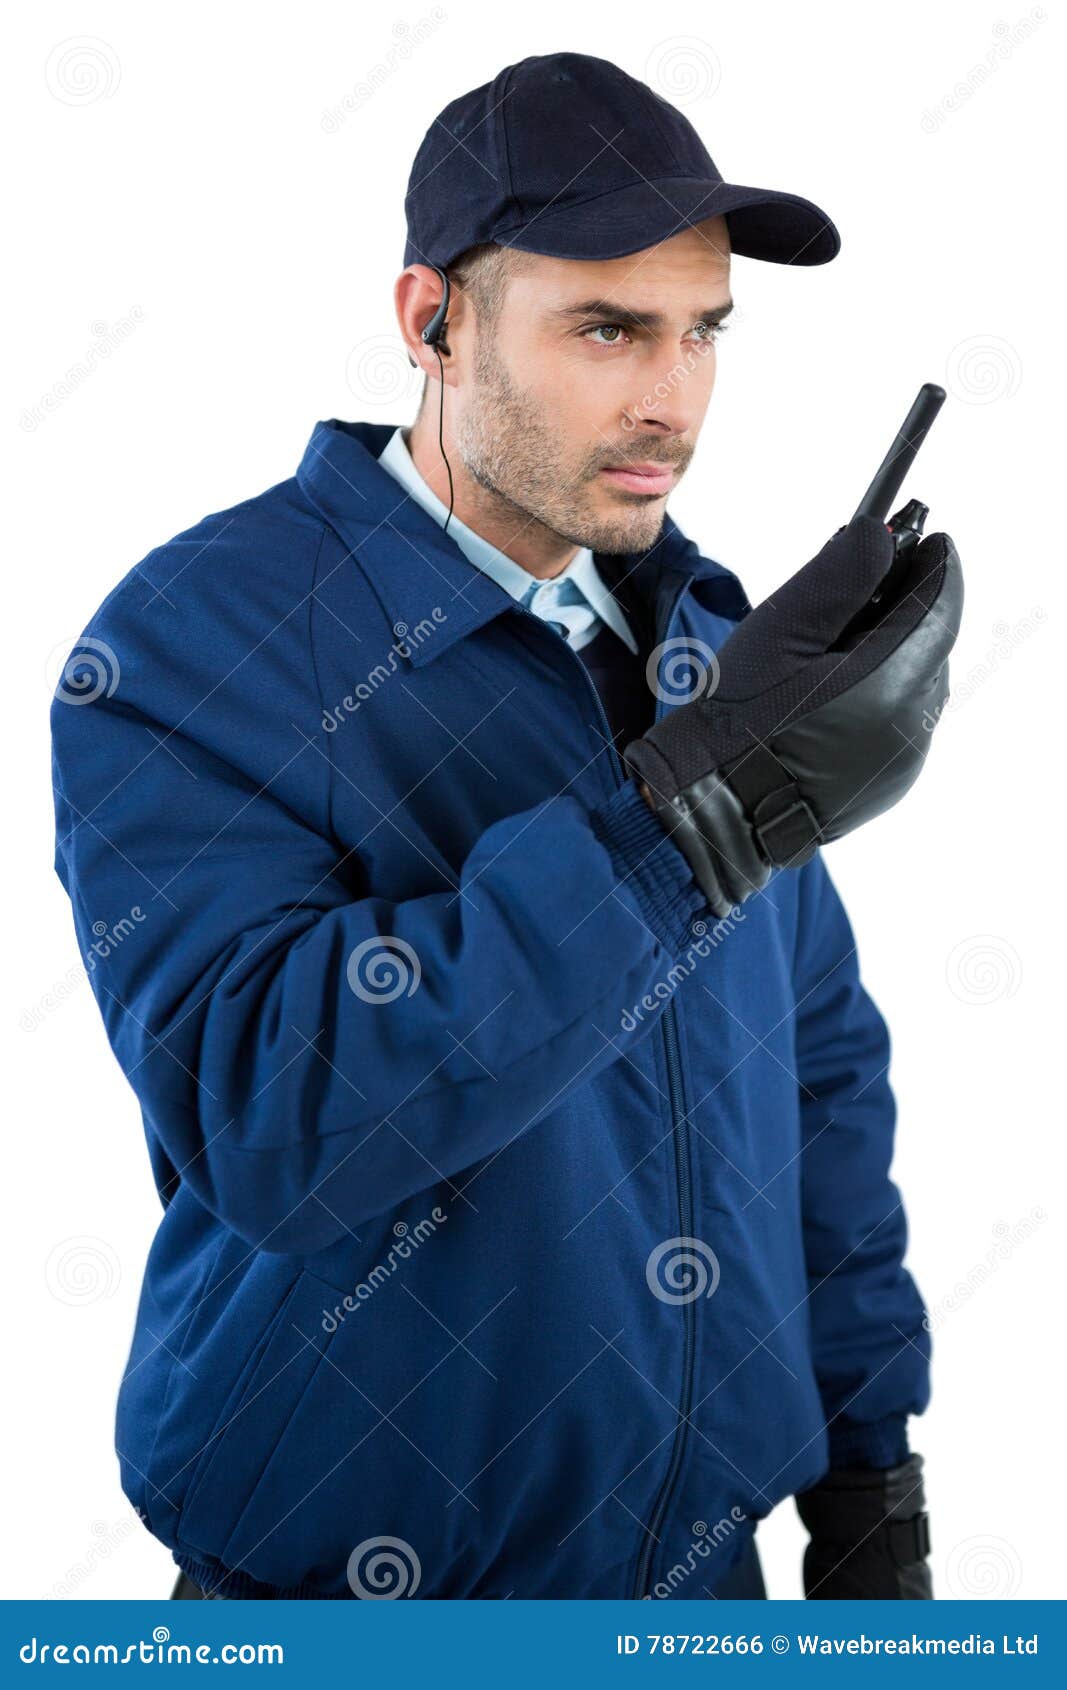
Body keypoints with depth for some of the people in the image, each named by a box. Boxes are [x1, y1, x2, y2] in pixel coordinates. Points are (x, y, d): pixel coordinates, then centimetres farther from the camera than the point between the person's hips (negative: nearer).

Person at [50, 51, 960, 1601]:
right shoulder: (194, 647, -16)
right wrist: (692, 815, -35)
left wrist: (868, 1471, 7)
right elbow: (268, 1117, -30)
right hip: (354, 1577, -5)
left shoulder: (705, 639, 3)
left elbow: (819, 1060, 10)